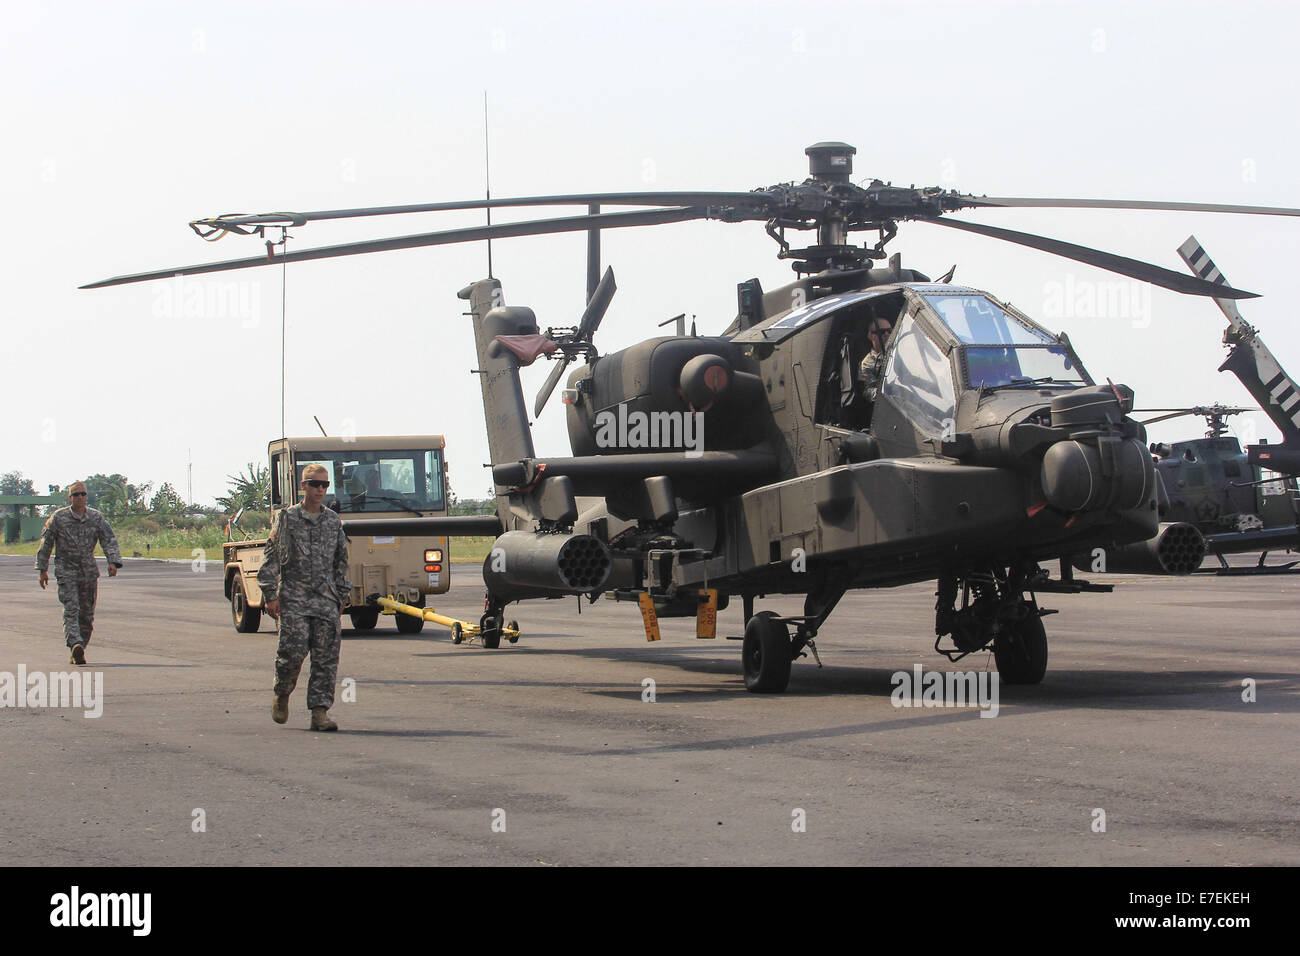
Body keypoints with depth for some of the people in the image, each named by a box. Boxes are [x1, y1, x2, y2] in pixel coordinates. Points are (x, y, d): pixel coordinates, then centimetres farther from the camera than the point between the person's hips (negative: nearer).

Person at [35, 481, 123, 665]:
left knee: (87, 614, 6)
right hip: (66, 570, -3)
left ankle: (78, 653, 17)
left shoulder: (95, 517, 4)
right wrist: (43, 569, 4)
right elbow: (45, 543, 6)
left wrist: (113, 561, -18)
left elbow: (109, 540, -2)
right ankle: (76, 645, -32)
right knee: (71, 609, -18)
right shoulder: (58, 517, 0)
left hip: (89, 571, 3)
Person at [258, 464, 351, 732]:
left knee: (326, 657, -4)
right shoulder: (287, 518, 3)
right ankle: (281, 695, 16)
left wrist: (342, 597, 17)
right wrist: (270, 595, -4)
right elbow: (271, 556, 2)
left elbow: (341, 561, 21)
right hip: (293, 598, -3)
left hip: (326, 599, 3)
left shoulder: (333, 521, 13)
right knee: (293, 651, -10)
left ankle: (320, 711, -2)